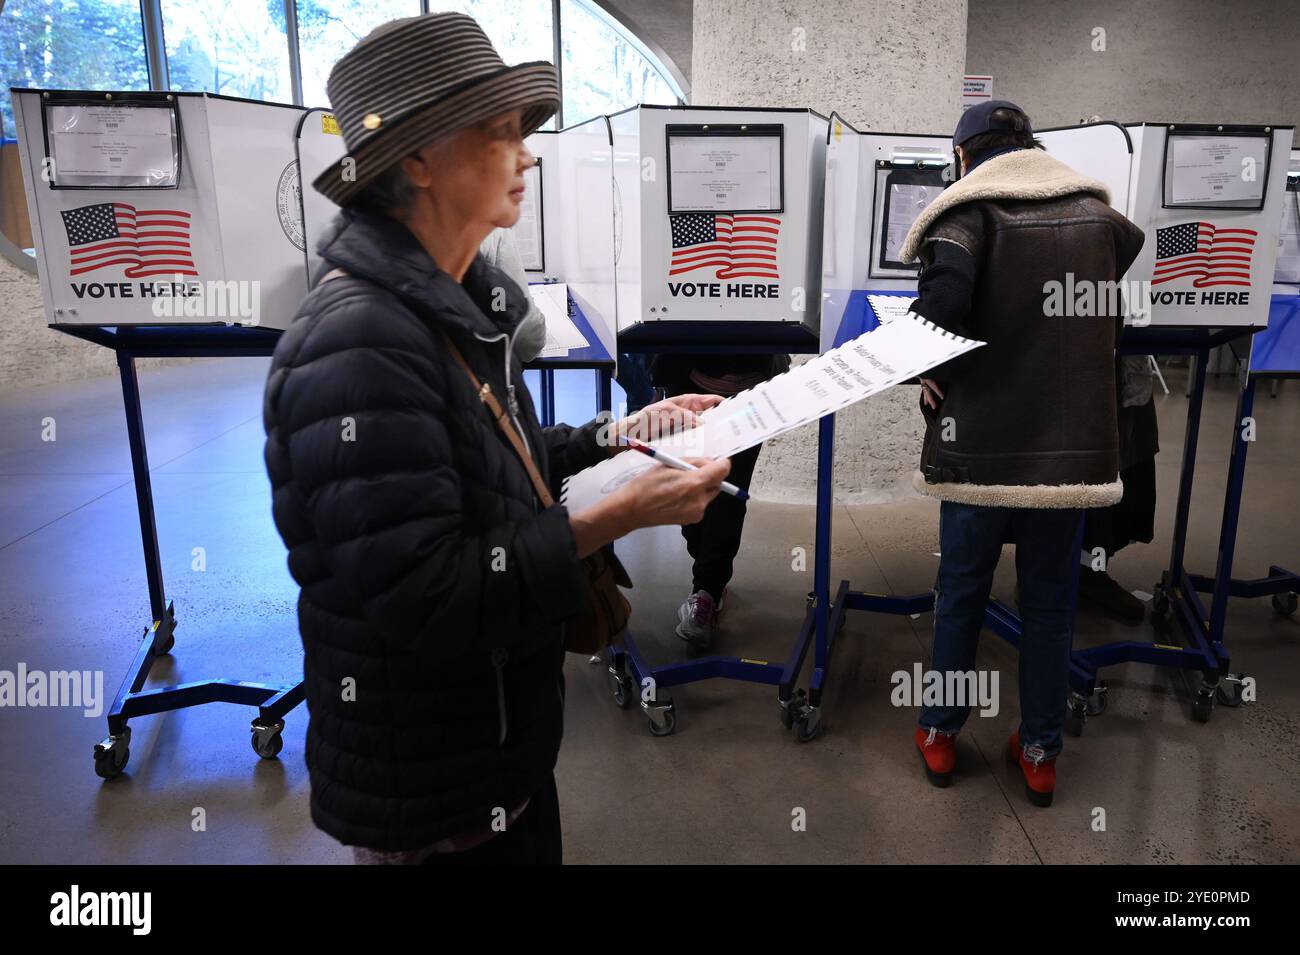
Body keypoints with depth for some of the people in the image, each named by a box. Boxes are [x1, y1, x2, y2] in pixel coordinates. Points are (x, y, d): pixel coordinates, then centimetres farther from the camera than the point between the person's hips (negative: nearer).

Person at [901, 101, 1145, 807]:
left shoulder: (969, 207, -6)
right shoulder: (1097, 209, 11)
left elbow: (944, 292, -23)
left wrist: (931, 371, -7)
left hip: (980, 438, -3)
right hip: (1072, 439, 3)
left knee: (961, 589, 12)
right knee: (1050, 597, 14)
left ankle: (941, 734, 26)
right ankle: (1040, 752, 24)